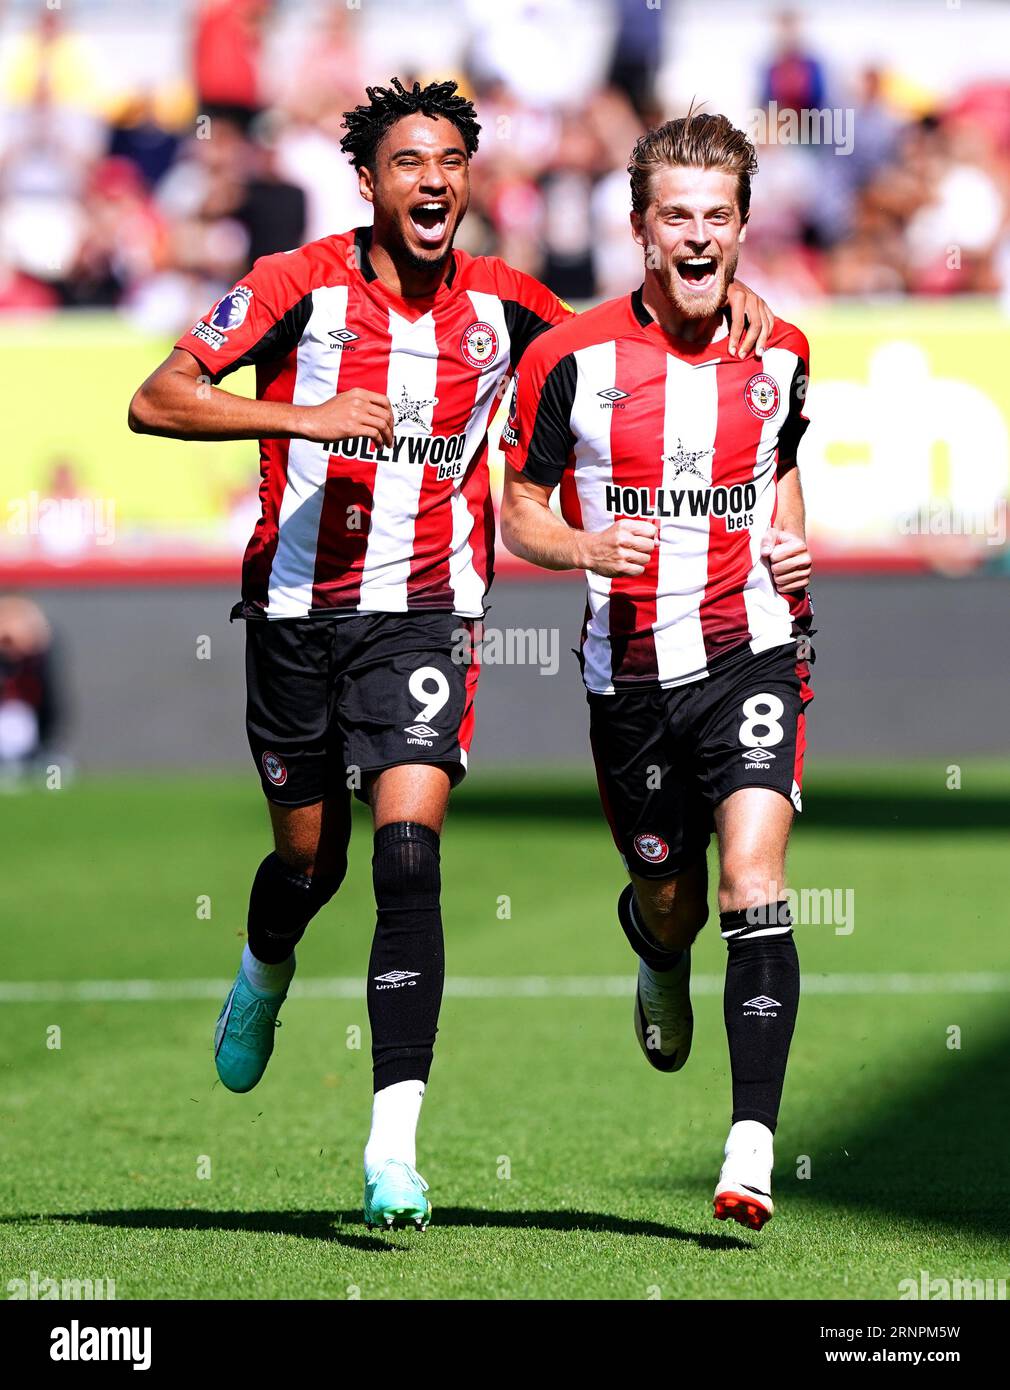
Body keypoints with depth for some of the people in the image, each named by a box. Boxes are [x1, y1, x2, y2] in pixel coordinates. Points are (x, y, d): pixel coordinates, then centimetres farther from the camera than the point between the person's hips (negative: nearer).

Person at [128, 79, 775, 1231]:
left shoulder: (500, 304, 2)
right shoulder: (303, 286, -6)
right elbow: (157, 401, -12)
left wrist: (726, 295, 0)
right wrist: (303, 415, -24)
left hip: (424, 611, 0)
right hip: (297, 607, 0)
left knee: (407, 853, -17)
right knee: (310, 859, 13)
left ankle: (394, 1147, -20)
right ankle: (263, 978, 52)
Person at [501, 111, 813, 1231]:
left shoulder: (779, 351, 3)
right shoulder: (571, 358, -6)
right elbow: (519, 508, 2)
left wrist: (791, 544, 2)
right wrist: (584, 546, -19)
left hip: (750, 646, 0)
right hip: (631, 667, 0)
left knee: (751, 874, -18)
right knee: (666, 898, 12)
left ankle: (752, 1143, -22)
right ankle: (659, 958, 53)